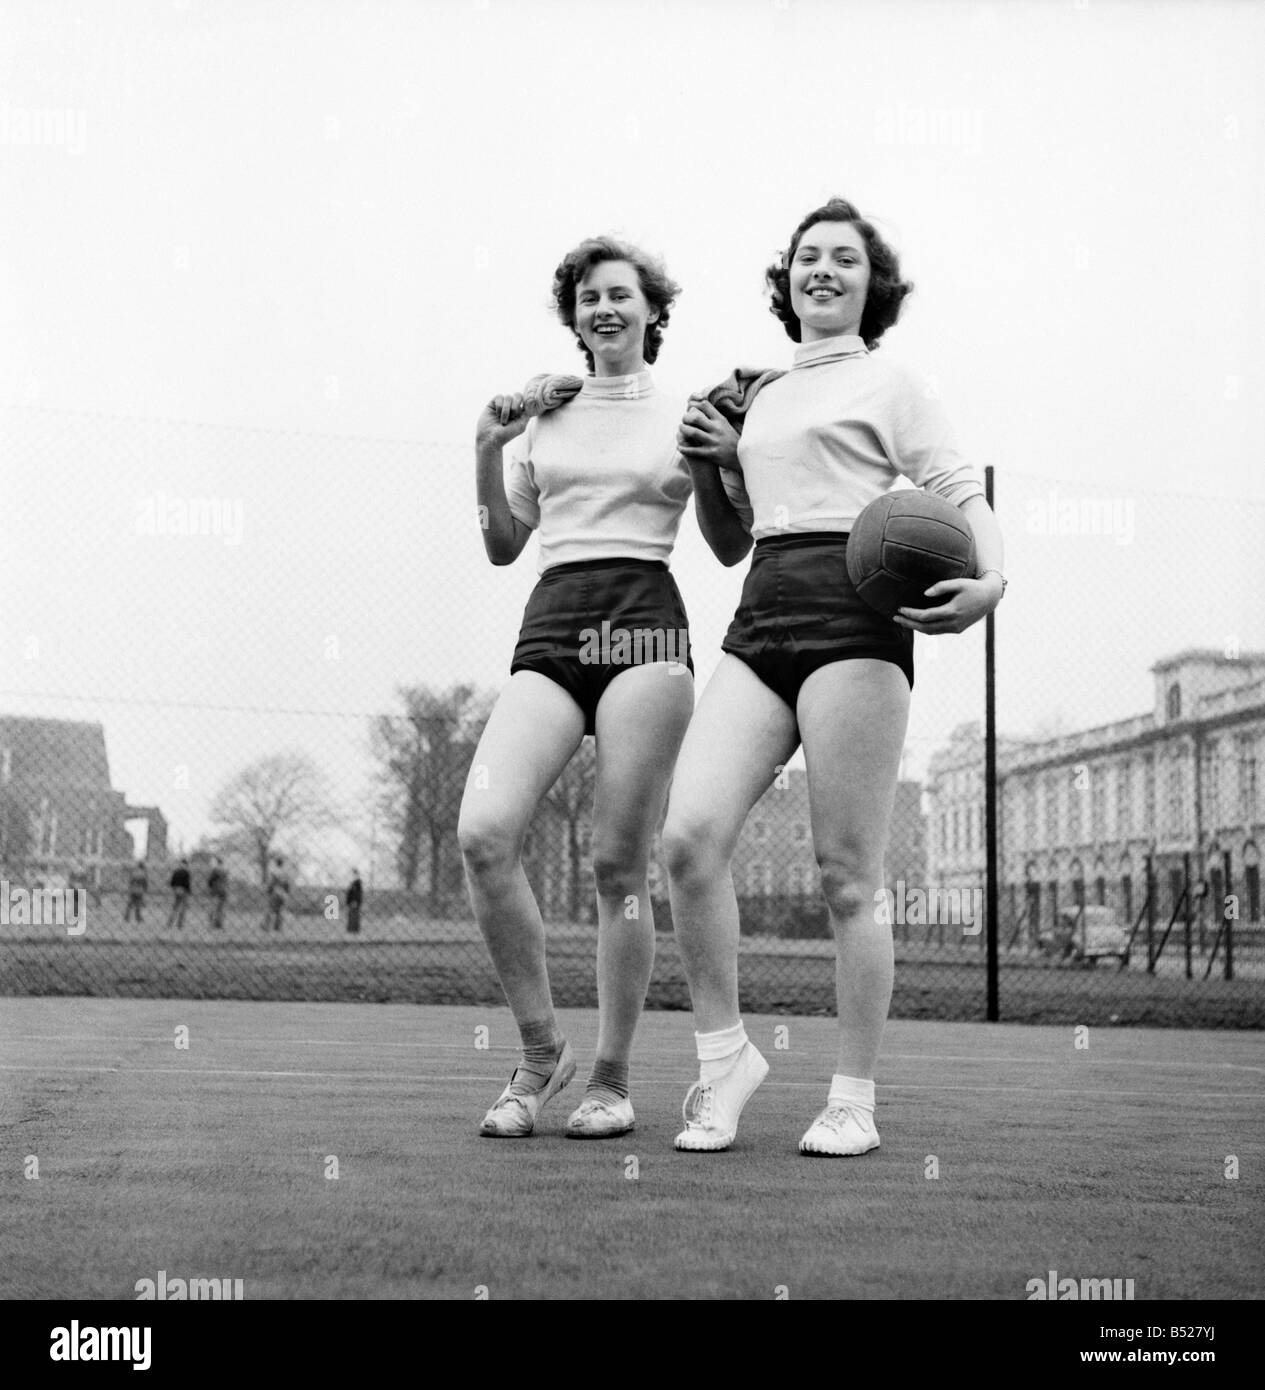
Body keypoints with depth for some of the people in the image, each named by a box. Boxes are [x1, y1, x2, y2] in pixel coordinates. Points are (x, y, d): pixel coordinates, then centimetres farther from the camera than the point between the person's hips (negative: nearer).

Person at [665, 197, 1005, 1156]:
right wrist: (707, 466, 9)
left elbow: (963, 492, 1)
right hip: (762, 618, 5)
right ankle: (724, 1054, -1)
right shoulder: (759, 400, 25)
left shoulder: (889, 384, 11)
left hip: (853, 613, -5)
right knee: (690, 833, -15)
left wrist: (990, 579, -19)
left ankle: (854, 1100, 4)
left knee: (848, 873, -5)